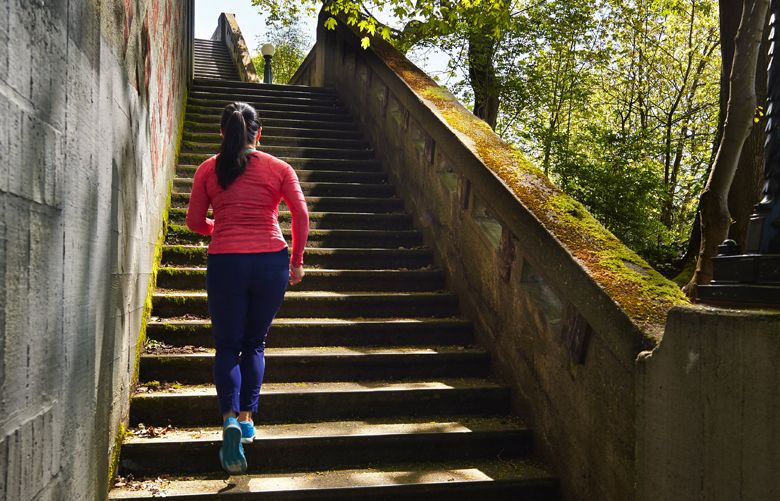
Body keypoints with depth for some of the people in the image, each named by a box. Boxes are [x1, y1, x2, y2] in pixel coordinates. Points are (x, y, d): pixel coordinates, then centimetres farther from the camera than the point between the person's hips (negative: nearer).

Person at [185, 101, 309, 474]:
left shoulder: (207, 170, 7)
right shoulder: (278, 168, 5)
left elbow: (195, 222, 7)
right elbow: (301, 215, -1)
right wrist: (297, 261, 9)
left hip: (225, 262, 0)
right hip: (271, 261, 1)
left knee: (227, 346, 8)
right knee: (255, 344, 17)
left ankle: (230, 418, -12)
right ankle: (247, 418, 15)